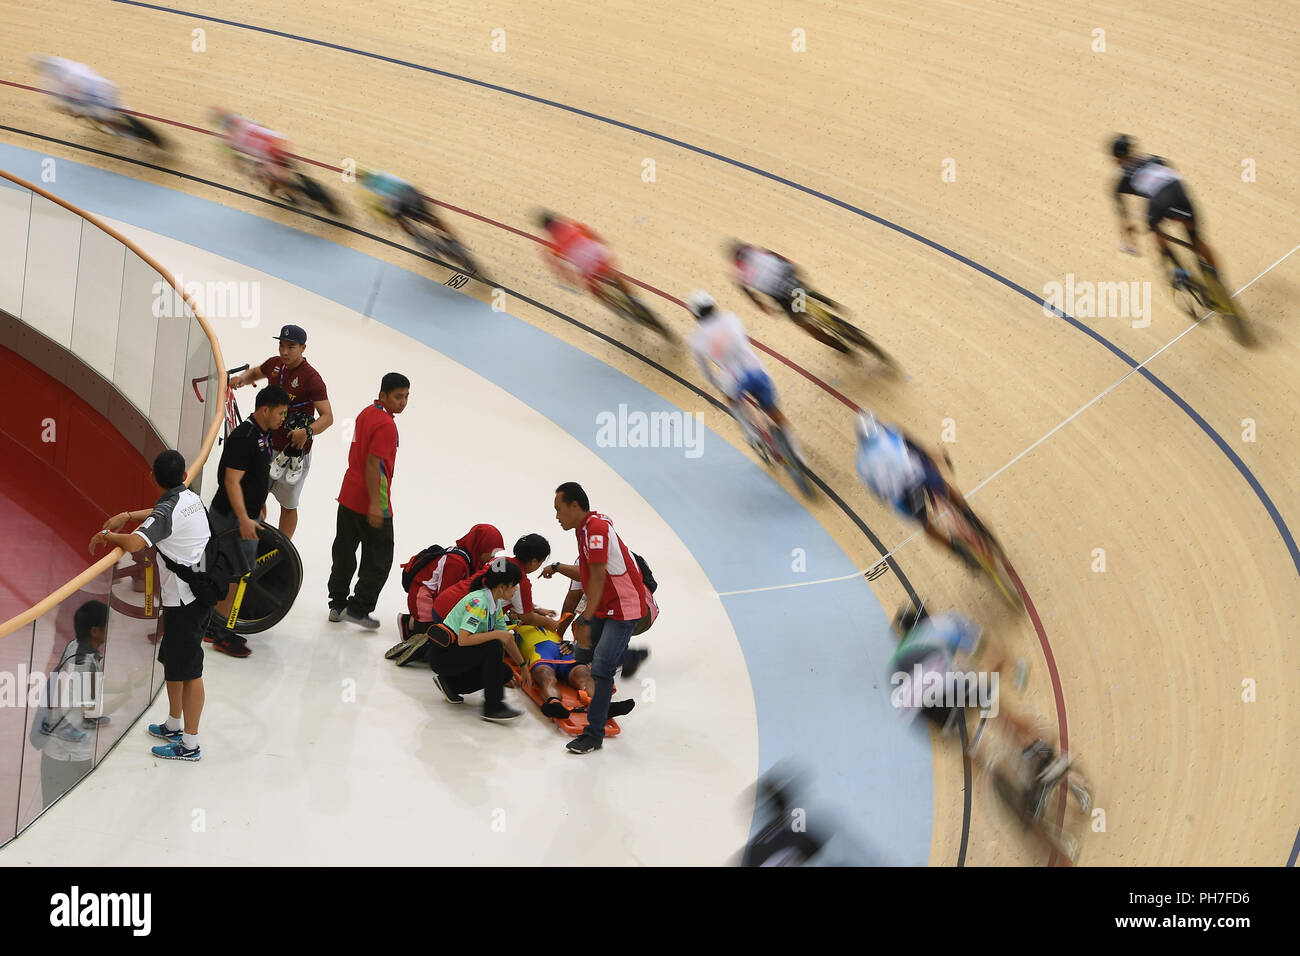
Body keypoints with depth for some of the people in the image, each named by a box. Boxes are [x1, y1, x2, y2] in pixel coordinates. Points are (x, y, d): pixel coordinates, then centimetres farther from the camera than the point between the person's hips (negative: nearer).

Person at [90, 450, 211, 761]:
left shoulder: (167, 512, -21)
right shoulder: (191, 498, 6)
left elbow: (134, 543, -36)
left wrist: (106, 535, -16)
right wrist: (127, 516, 18)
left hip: (184, 601, -9)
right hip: (200, 591, 9)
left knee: (188, 671, -1)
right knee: (171, 659, 22)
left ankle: (190, 744, 7)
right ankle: (174, 725, 37)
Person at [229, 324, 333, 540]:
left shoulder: (311, 378, -20)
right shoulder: (275, 364, 0)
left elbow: (327, 416, -23)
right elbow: (256, 373, 24)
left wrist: (307, 432, -41)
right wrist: (241, 378, 0)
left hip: (295, 449, -6)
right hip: (268, 443, 7)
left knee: (288, 505, 5)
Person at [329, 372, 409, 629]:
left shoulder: (366, 414, 10)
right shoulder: (386, 424, -18)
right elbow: (373, 463, -25)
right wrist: (375, 504, -27)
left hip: (349, 495, 9)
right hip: (370, 500, -9)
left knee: (344, 552, 17)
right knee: (379, 559, 1)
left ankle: (337, 604, 26)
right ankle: (358, 609, 1)